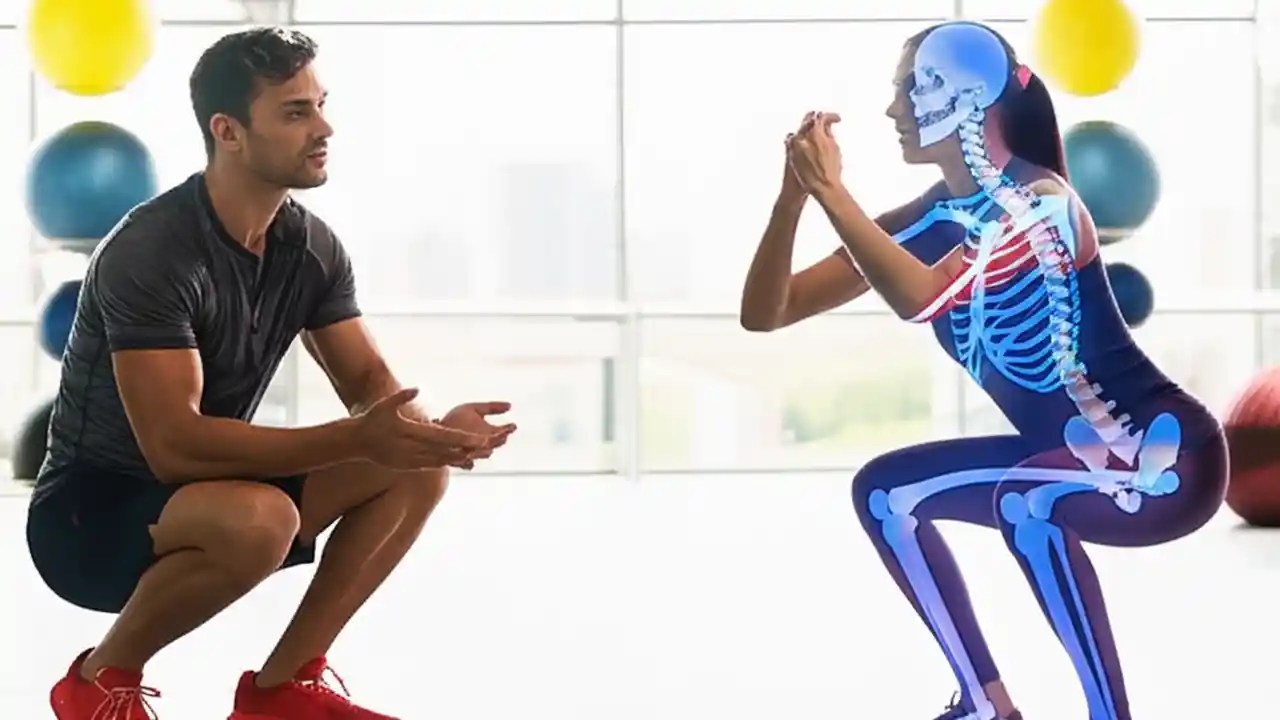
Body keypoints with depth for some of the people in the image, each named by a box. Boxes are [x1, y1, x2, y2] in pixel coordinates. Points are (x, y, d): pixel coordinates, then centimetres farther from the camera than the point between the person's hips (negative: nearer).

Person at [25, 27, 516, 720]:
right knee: (259, 518, -37)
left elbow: (368, 382, 1)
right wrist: (354, 438, -37)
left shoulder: (313, 247, -2)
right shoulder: (151, 252, -25)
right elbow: (174, 444, -32)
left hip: (208, 490, 8)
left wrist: (429, 430, -24)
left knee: (416, 469, -7)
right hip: (91, 509, -7)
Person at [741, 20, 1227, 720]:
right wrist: (793, 194, -16)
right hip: (1067, 456, 9)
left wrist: (830, 190, -29)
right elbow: (765, 312, -1)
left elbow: (921, 298, -38)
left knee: (1027, 504, -35)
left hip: (1165, 456, -9)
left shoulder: (1040, 201, -21)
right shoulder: (927, 222, 1)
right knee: (886, 491, 9)